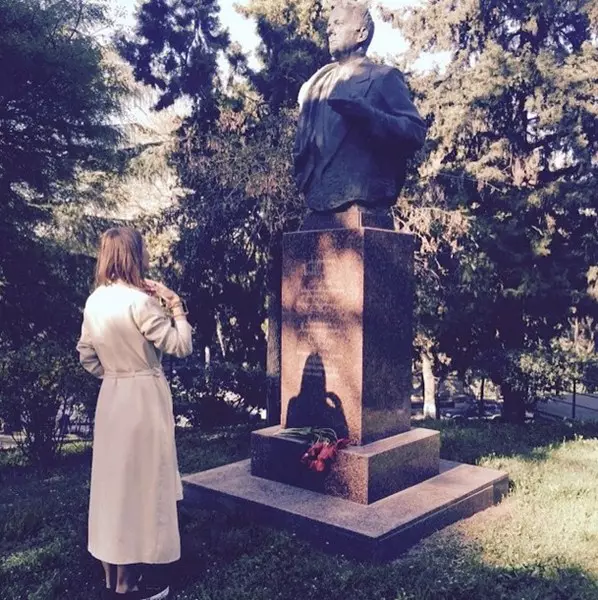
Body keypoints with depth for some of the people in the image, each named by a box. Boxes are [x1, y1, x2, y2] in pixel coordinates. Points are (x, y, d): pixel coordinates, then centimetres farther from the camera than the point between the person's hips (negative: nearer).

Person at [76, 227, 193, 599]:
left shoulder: (95, 301, 5)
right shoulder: (139, 301, -19)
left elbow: (86, 355, 12)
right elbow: (182, 346, -15)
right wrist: (175, 304, -6)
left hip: (111, 397, 8)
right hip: (143, 398, -8)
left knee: (113, 482, 16)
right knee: (138, 485, 2)